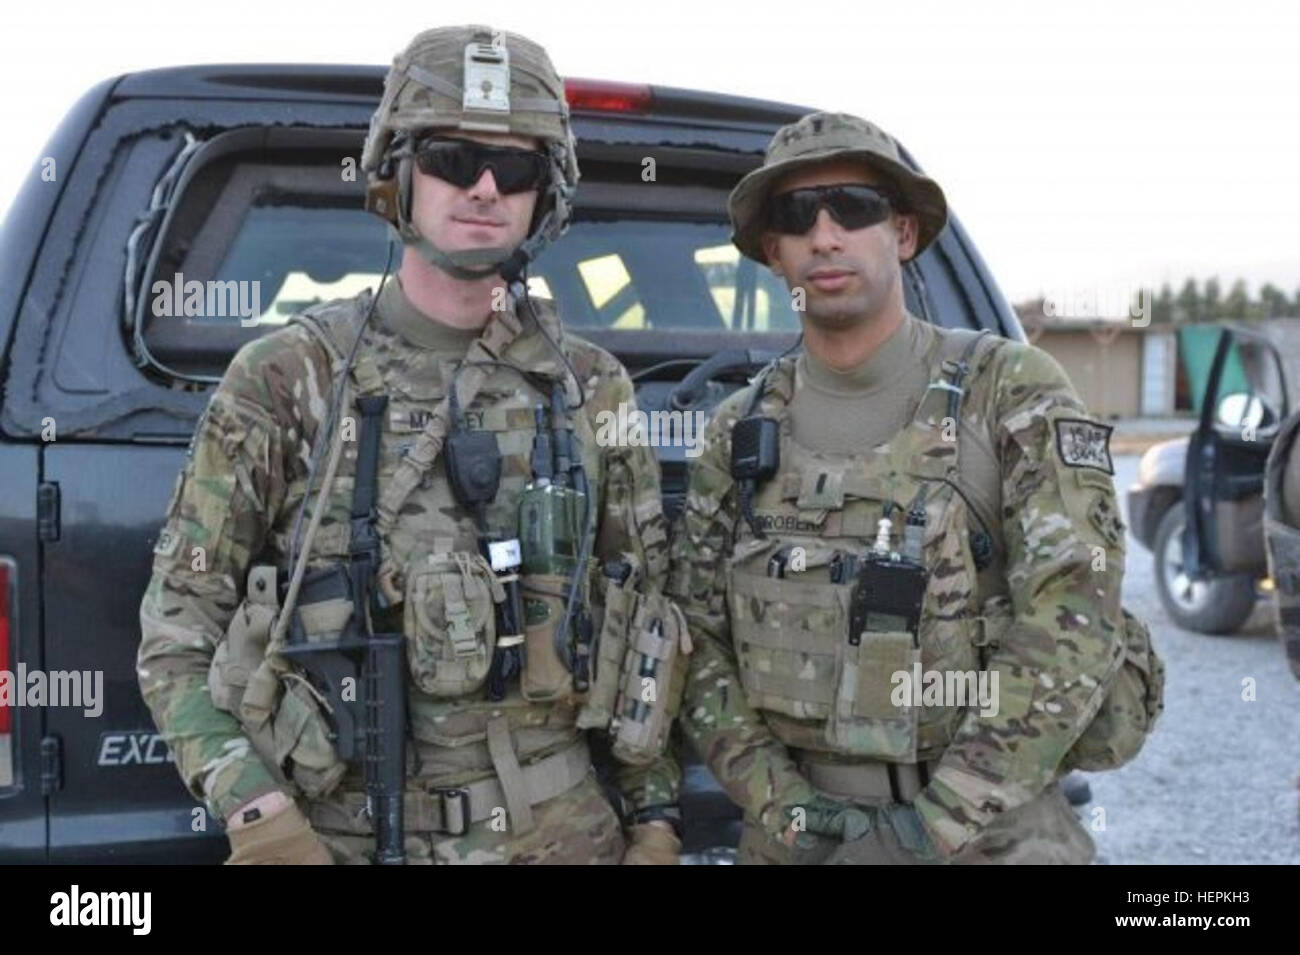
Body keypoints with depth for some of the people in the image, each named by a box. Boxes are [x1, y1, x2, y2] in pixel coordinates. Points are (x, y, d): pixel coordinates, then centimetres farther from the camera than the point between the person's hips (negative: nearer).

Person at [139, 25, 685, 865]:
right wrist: (257, 817, -13)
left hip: (559, 828, 3)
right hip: (343, 832, -2)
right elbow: (178, 629, -3)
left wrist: (654, 816, 6)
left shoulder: (592, 390, 3)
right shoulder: (288, 378, -5)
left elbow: (641, 619, 8)